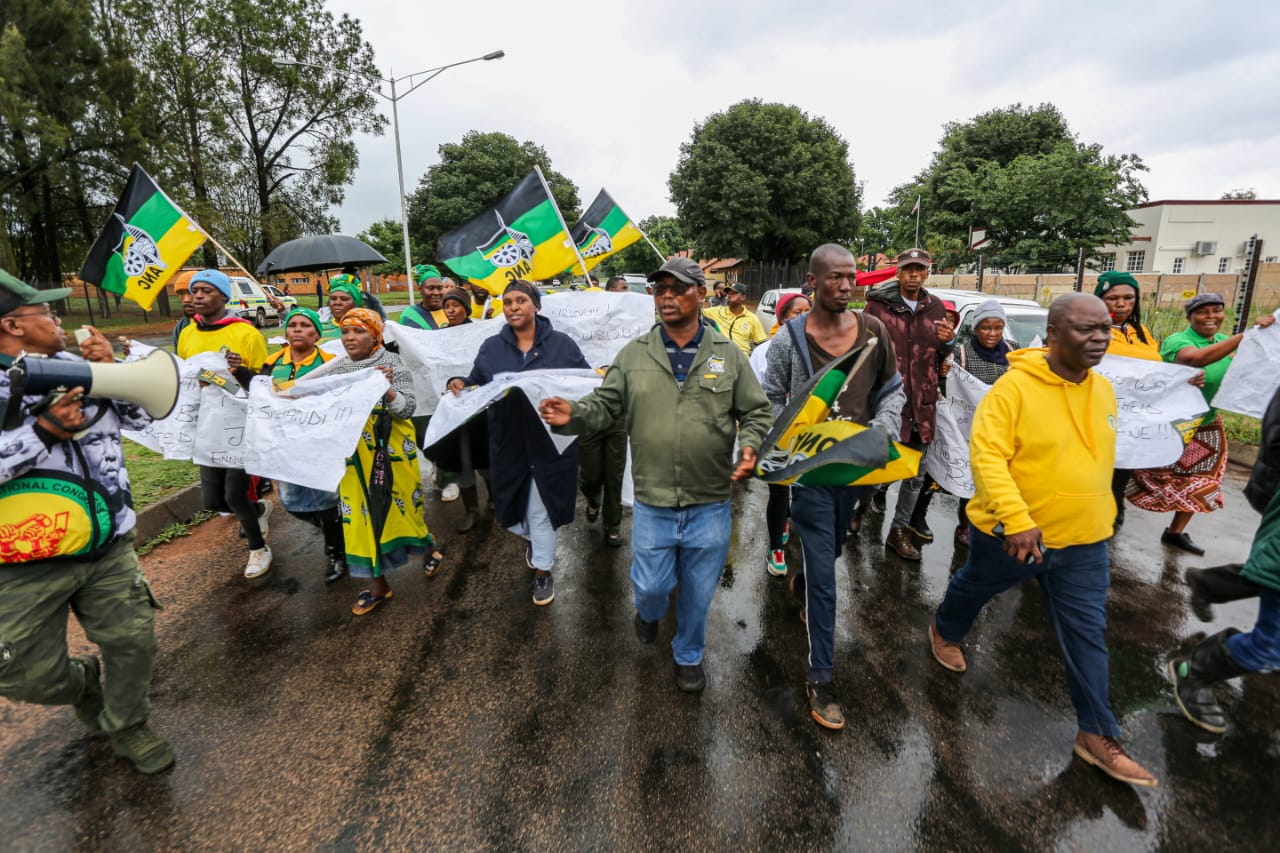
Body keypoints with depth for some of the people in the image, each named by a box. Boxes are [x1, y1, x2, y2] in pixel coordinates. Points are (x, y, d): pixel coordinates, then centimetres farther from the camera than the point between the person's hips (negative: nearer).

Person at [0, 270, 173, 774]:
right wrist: (45, 432, -25)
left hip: (107, 543, 4)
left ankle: (128, 727, 33)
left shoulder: (76, 366, 4)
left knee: (132, 639, 10)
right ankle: (84, 683, 43)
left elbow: (140, 416, 9)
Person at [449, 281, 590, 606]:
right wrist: (458, 383, -12)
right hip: (509, 441, 3)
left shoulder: (561, 343, -1)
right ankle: (532, 538, 52)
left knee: (543, 508, 7)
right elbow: (475, 382, 10)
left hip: (551, 441, -2)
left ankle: (543, 570, 29)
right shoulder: (491, 347, 5)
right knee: (514, 504, 16)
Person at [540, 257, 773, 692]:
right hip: (652, 503, 0)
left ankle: (688, 655, 44)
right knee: (650, 584, 13)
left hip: (710, 504, 0)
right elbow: (605, 404, 1)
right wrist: (574, 415, -19)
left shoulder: (728, 355, 0)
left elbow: (756, 412, 4)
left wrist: (750, 446, -15)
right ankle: (650, 613, 52)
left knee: (698, 591, 16)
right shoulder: (633, 354, 1)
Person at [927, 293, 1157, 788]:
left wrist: (1097, 516, 20)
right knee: (973, 589, 22)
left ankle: (1097, 734, 23)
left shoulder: (1103, 389, 1)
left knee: (1086, 636, 8)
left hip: (1083, 541, 5)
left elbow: (1099, 457, 15)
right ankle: (945, 632, 52)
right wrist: (1016, 518, -33)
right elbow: (986, 454, -26)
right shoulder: (1015, 386, -21)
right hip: (1010, 532, -5)